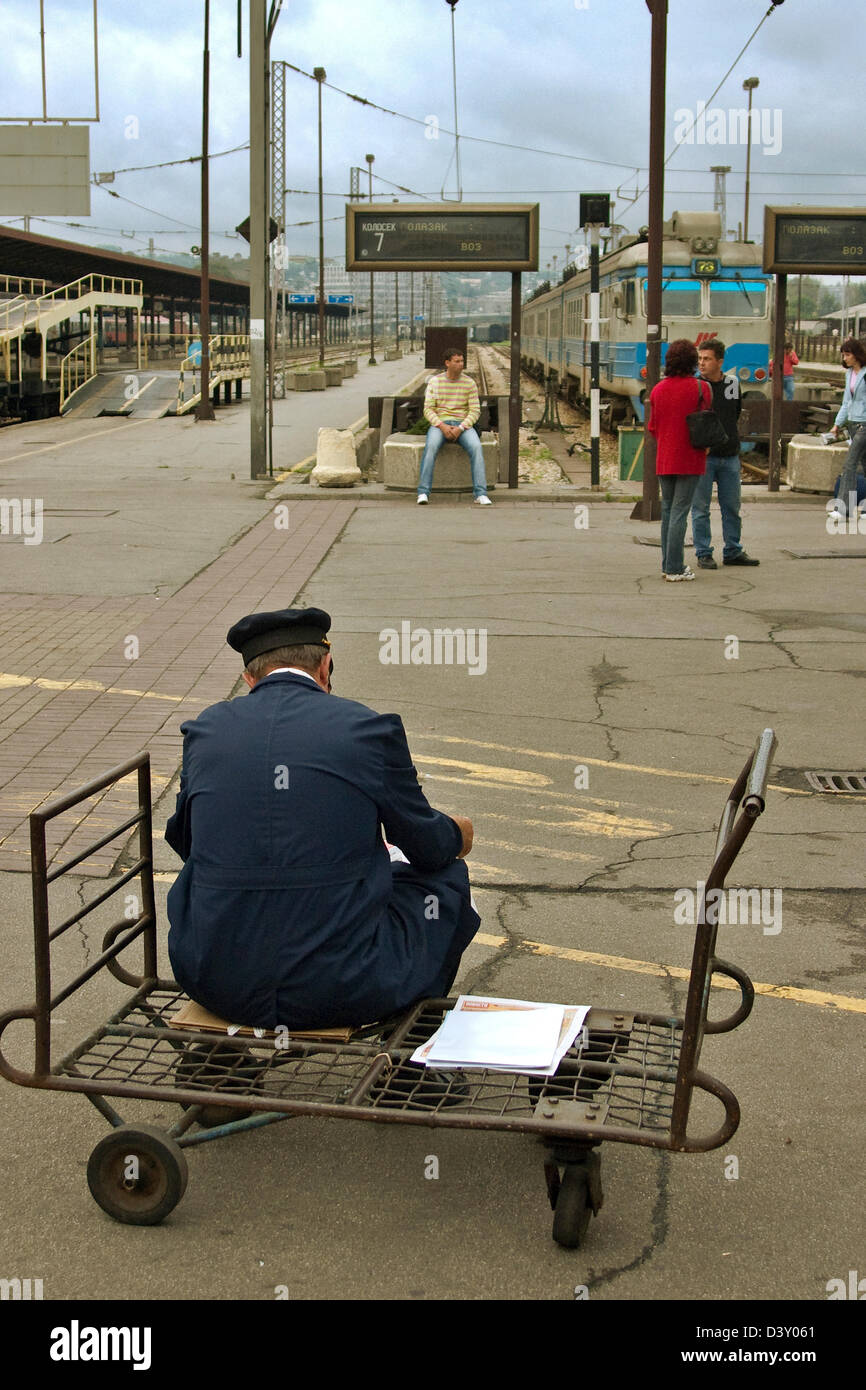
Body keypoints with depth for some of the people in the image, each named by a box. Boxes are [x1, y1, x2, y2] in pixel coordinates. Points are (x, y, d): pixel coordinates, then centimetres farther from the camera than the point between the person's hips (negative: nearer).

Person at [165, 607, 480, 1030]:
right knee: (446, 875, 24)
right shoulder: (369, 728, -5)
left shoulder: (206, 728, 3)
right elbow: (429, 847, 9)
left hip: (218, 989, 3)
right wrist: (457, 834, 34)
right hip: (343, 992, -3)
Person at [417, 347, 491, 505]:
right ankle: (423, 493, -34)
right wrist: (442, 426, -19)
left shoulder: (469, 383, 4)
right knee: (431, 447, -34)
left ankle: (480, 494, -32)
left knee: (476, 447, -31)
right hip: (439, 423, -1)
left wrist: (460, 428, -17)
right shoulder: (434, 382, 2)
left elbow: (475, 411, 0)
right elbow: (428, 410, -1)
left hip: (463, 424, 1)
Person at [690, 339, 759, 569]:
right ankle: (703, 554, 8)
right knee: (700, 508, 0)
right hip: (702, 457, -4)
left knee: (732, 507, 10)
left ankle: (733, 552, 20)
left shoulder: (733, 384, 6)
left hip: (729, 456, 4)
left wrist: (726, 436, 14)